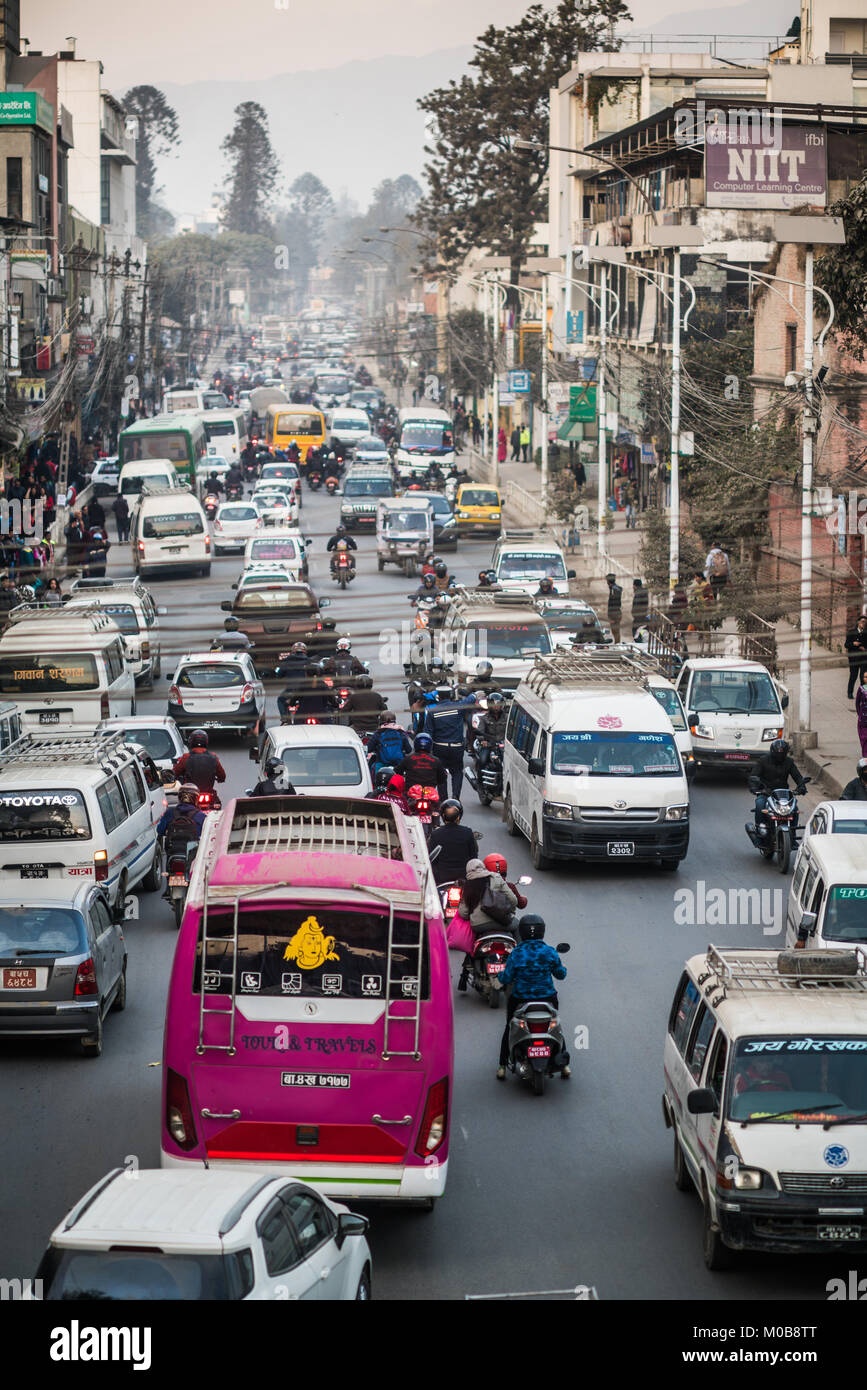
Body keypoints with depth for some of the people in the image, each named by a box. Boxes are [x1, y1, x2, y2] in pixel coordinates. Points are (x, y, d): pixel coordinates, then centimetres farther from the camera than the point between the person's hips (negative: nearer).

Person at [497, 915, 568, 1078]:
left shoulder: (516, 954, -14)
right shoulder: (550, 952, -10)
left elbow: (506, 979, -10)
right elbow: (560, 974, -1)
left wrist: (501, 975, 12)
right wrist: (562, 967, 22)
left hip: (520, 999, -1)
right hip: (547, 998, 1)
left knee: (509, 1029, 21)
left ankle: (502, 1067, 18)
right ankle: (563, 1065, 25)